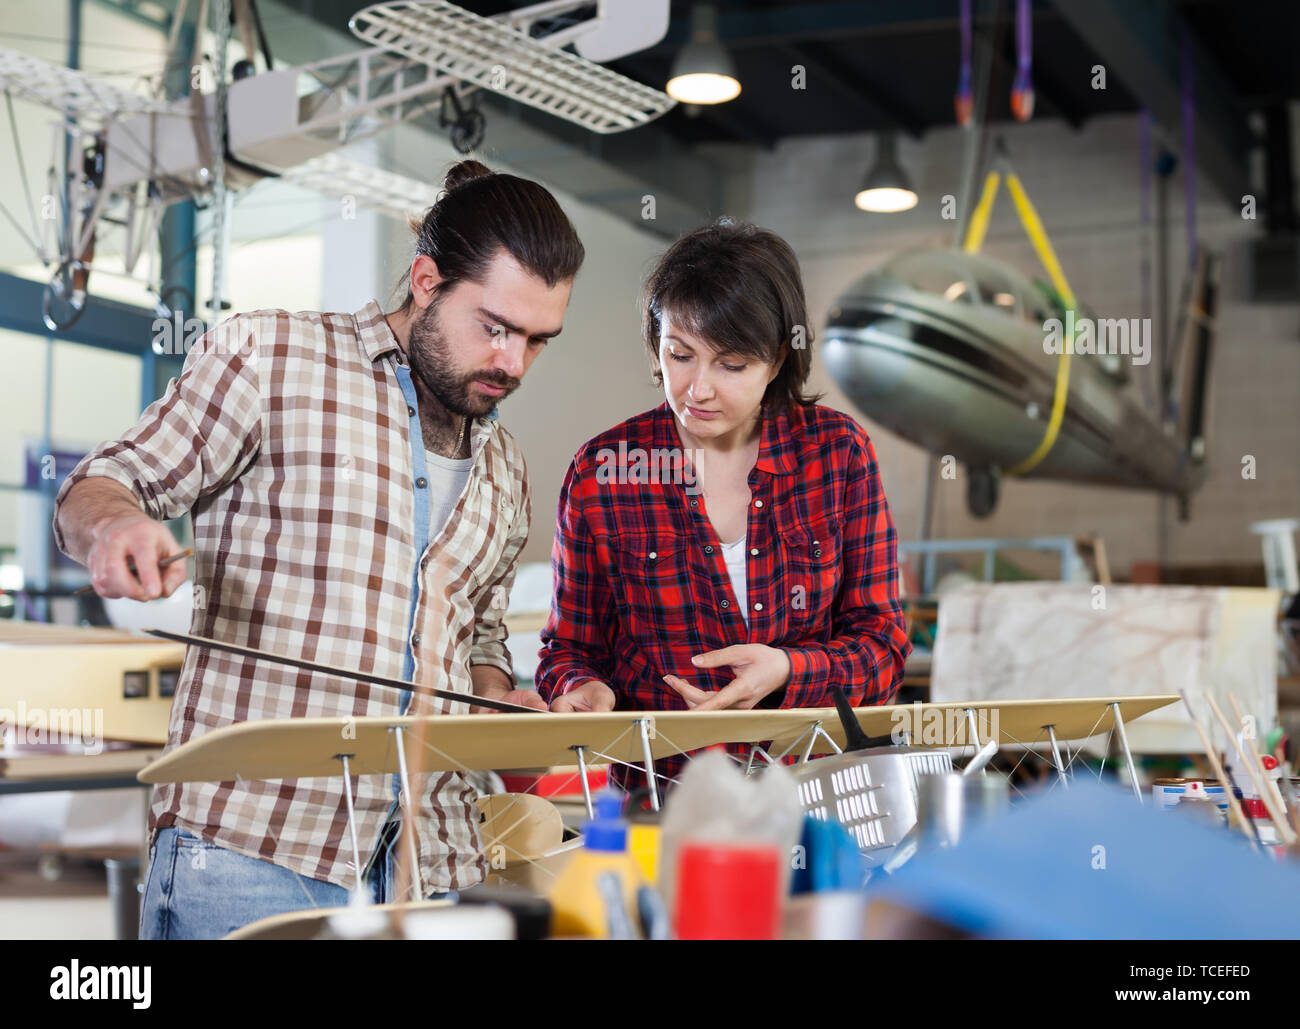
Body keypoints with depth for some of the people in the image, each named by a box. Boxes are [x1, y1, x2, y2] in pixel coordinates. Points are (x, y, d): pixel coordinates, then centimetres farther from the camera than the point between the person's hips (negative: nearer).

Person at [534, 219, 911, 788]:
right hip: (657, 800, 2)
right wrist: (581, 690, -13)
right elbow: (573, 645, 9)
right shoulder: (602, 470, -2)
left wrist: (788, 670, -15)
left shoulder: (838, 450, 1)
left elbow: (881, 643, 3)